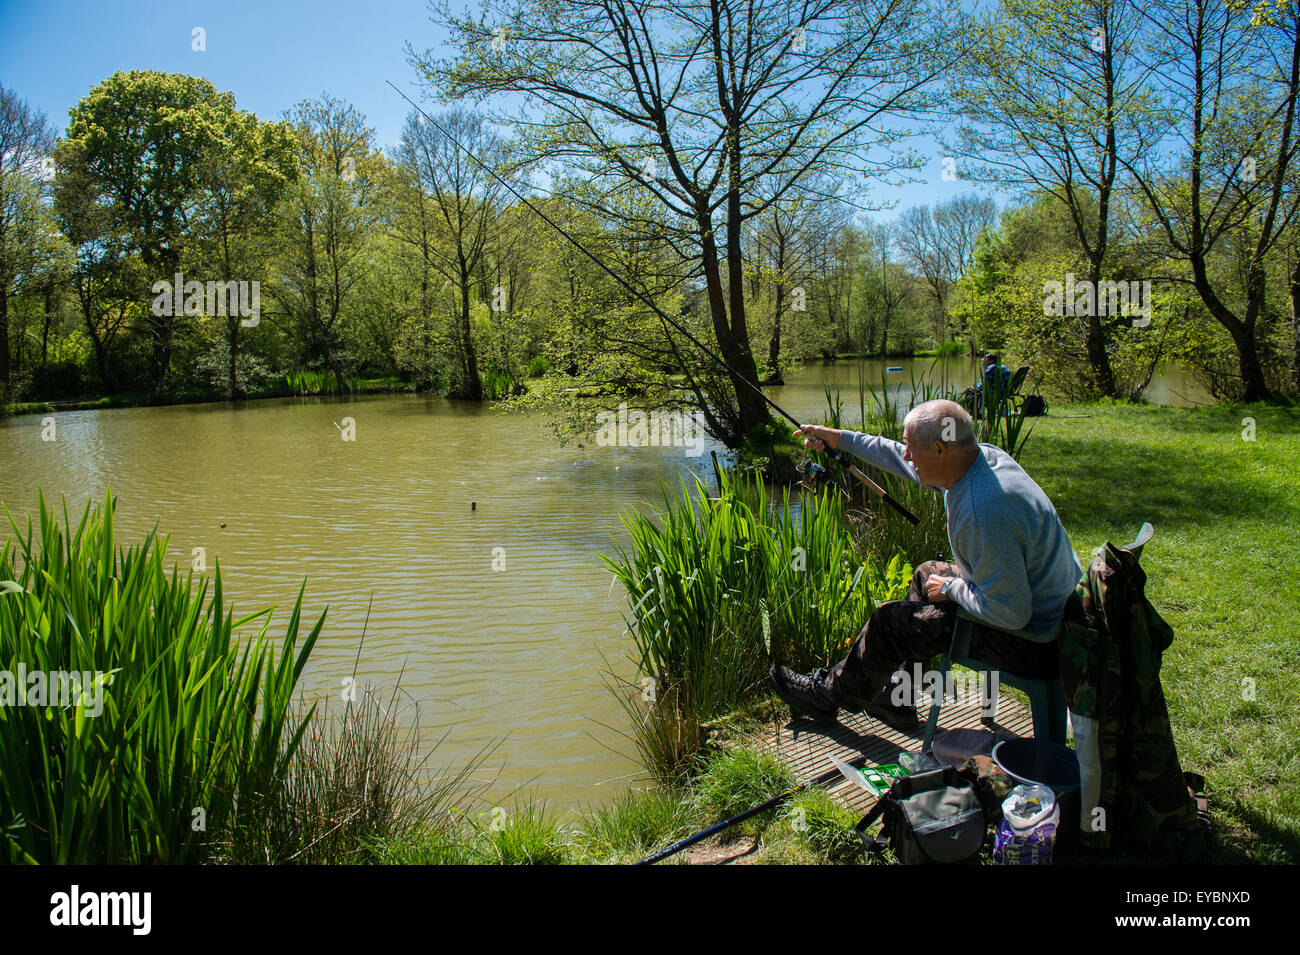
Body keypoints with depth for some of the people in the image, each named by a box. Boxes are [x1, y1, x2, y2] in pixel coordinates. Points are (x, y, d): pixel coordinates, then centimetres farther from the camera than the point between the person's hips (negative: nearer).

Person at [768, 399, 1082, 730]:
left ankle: (828, 694, 23)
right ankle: (896, 698, 31)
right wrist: (841, 439, 19)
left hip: (1032, 644, -10)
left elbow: (1011, 612, -30)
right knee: (927, 574, 24)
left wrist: (951, 588, -14)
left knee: (891, 620, -3)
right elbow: (904, 460, 14)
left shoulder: (984, 513, -34)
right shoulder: (982, 456, -4)